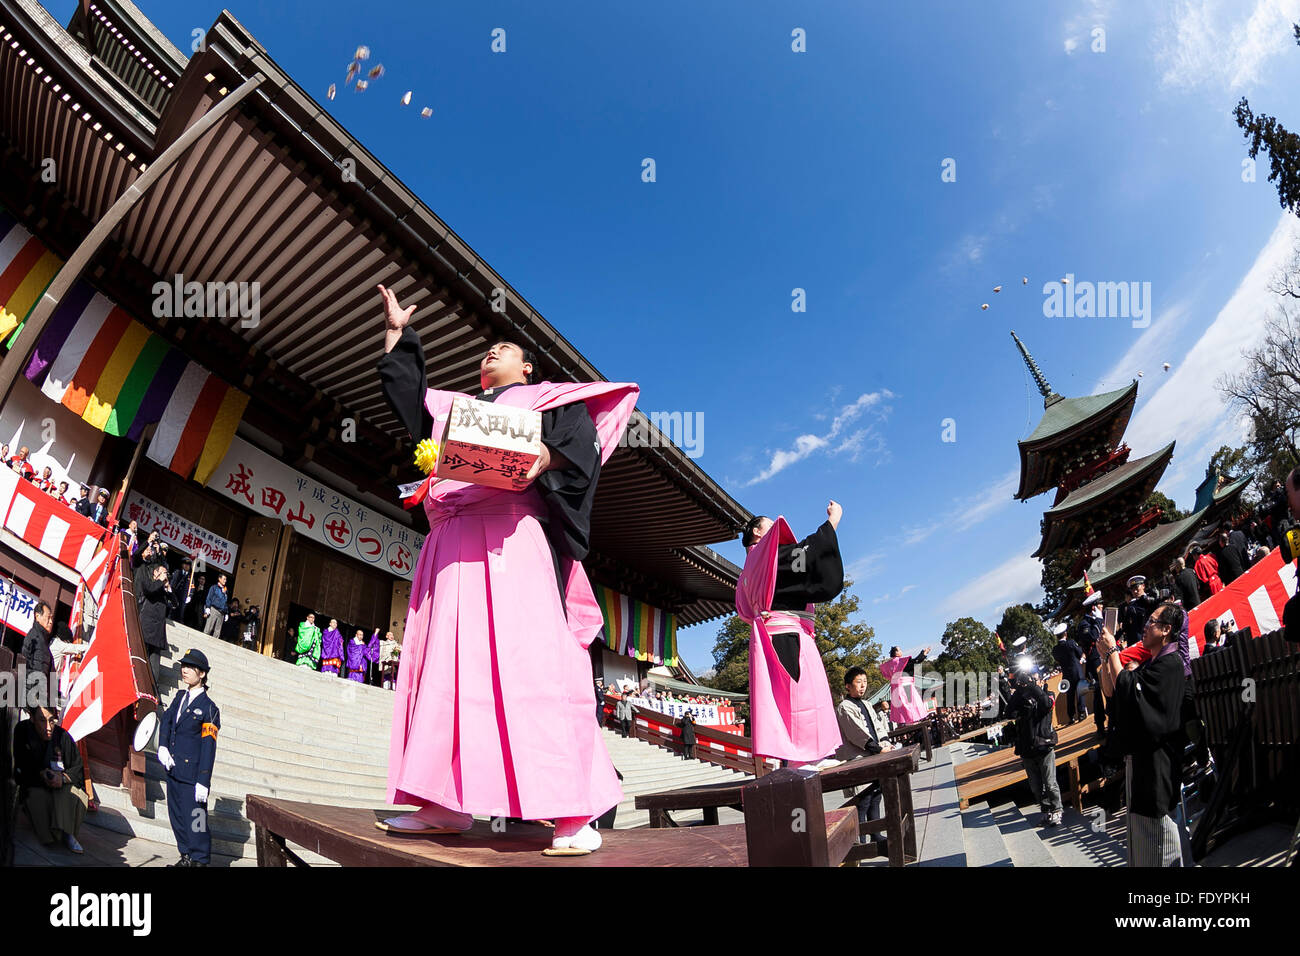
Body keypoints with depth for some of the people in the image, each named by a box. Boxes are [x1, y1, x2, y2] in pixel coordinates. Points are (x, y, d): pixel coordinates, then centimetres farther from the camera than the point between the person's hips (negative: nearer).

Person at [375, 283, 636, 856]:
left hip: (512, 534, -7)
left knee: (532, 658, -16)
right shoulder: (455, 406, 34)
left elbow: (581, 434, -1)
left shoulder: (544, 396, 16)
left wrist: (545, 458, -21)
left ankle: (573, 813, -17)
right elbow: (406, 392, 40)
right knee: (449, 663, 0)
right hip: (454, 540, 7)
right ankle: (447, 804, 3)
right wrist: (397, 332, 45)